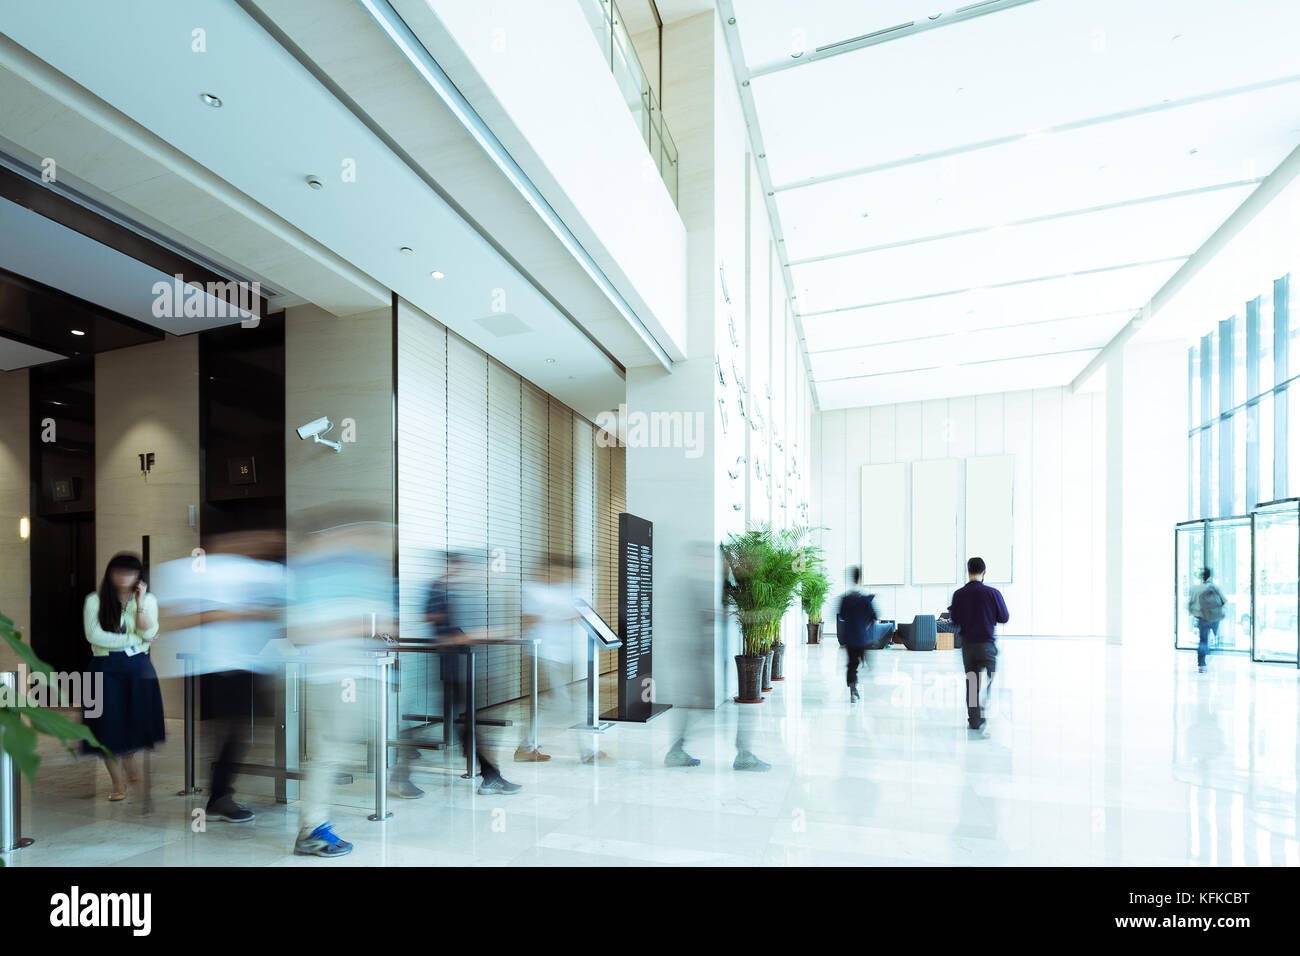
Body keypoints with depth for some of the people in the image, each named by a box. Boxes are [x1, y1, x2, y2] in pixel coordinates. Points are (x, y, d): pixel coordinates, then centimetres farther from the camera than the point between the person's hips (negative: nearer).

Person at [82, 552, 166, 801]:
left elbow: (148, 633, -9)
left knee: (136, 720, 7)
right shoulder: (95, 600, -1)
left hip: (138, 667, 1)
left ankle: (129, 757, 41)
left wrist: (140, 603, -14)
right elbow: (94, 635, -11)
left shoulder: (148, 599, 3)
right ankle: (117, 783, 14)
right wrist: (133, 639, -11)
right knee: (109, 724, 0)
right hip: (106, 667, -1)